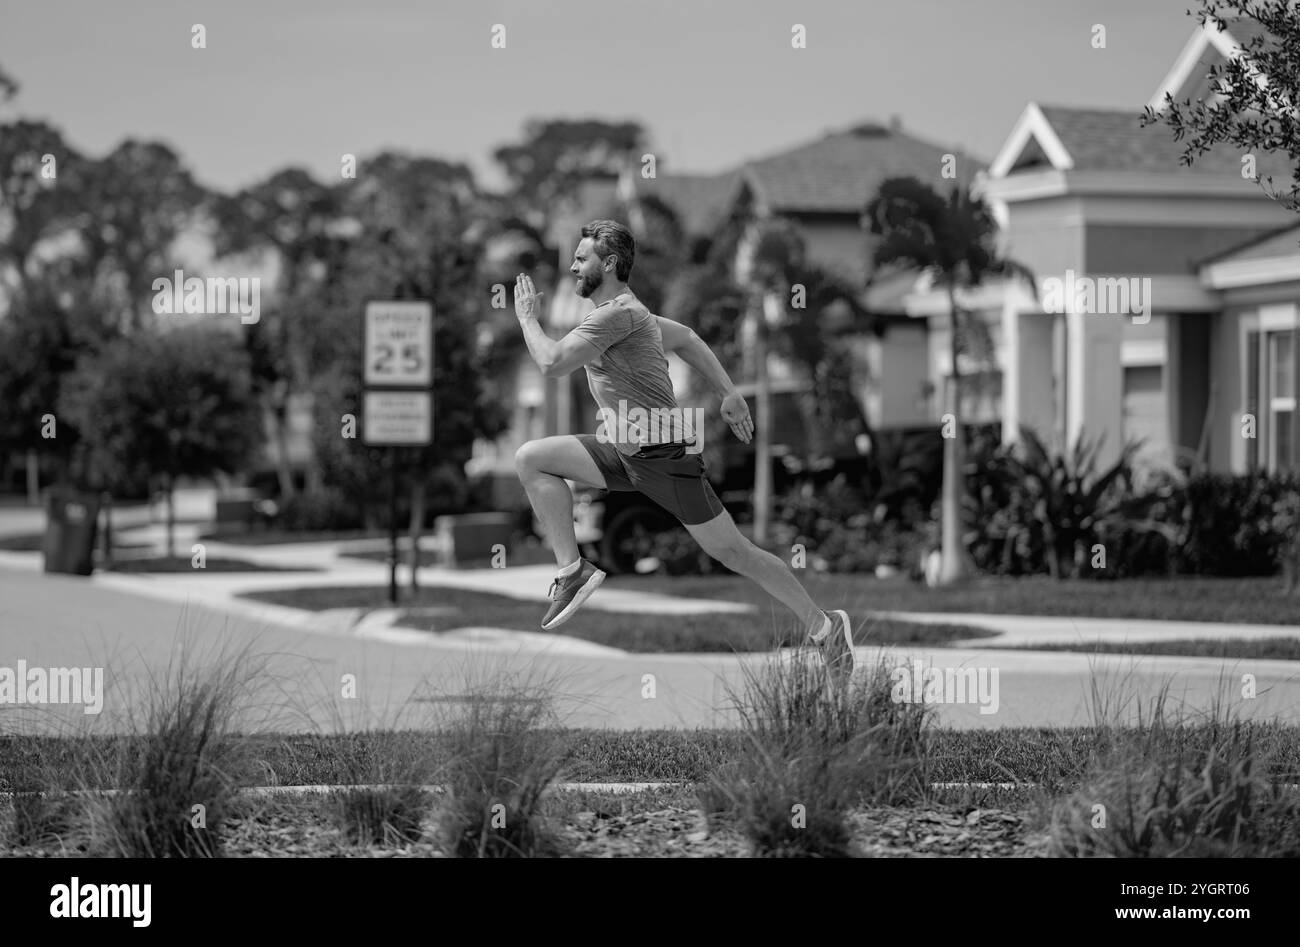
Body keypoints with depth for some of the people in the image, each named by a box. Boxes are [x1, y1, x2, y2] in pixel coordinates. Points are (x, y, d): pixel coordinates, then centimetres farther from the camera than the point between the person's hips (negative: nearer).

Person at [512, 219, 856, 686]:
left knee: (734, 552, -3)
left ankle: (823, 626, 8)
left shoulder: (617, 313, -18)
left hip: (663, 453, -10)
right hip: (623, 450, 10)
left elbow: (552, 363, -25)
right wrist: (729, 393, 25)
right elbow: (686, 338, 26)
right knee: (531, 459, -1)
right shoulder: (624, 310, 14)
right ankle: (572, 571, -1)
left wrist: (527, 317, -8)